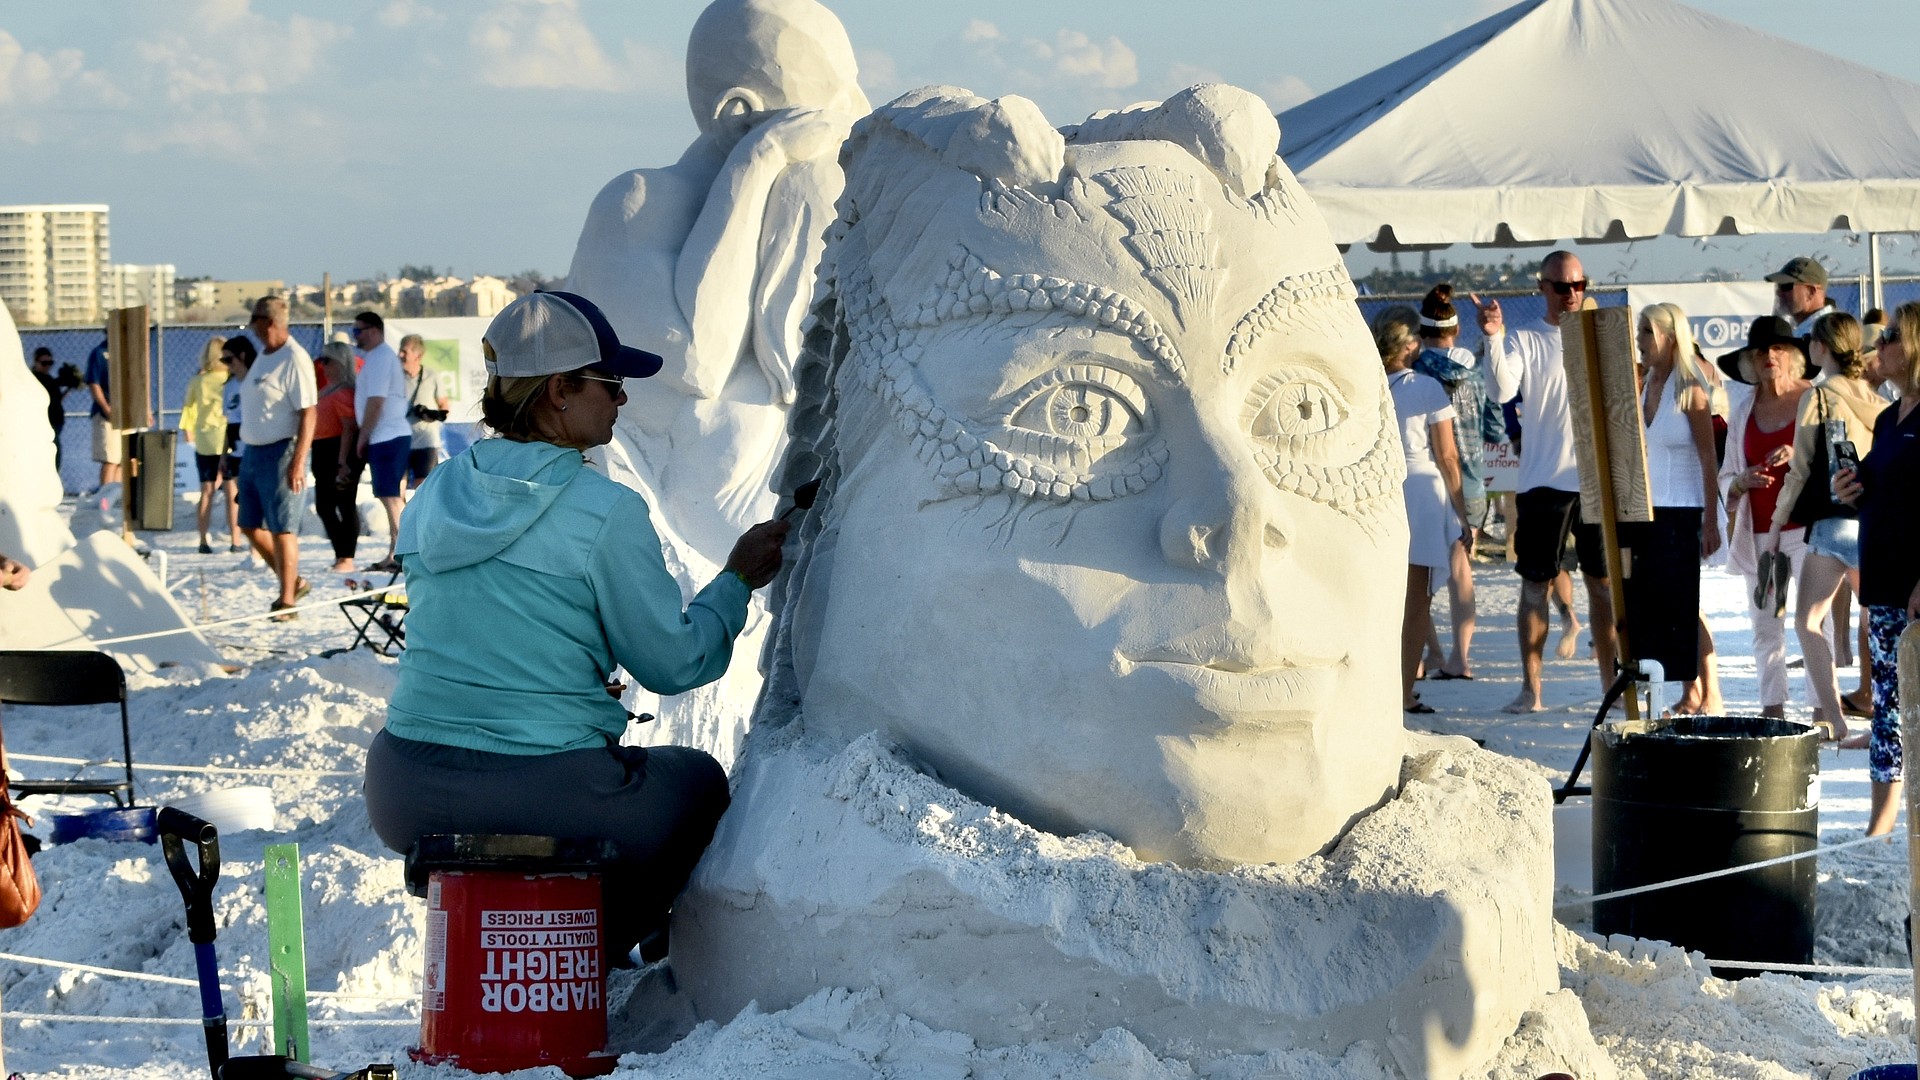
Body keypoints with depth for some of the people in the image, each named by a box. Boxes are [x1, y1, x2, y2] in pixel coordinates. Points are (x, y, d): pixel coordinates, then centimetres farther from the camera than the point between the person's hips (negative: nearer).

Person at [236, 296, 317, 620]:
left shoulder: (294, 359, -14)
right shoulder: (263, 356, 15)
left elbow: (308, 414, -19)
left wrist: (298, 462, -24)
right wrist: (244, 452, 20)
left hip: (280, 453, -10)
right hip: (252, 452, 10)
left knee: (282, 529, -5)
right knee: (251, 525, 12)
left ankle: (287, 601, 1)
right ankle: (293, 582, 25)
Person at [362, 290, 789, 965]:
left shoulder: (434, 496, 9)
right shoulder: (606, 512, -10)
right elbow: (673, 663, -1)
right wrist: (738, 580, 15)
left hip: (407, 803, 6)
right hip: (542, 796, -6)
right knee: (698, 781, 25)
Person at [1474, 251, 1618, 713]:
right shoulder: (1524, 341, 0)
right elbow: (1502, 390, -17)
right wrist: (1493, 339, -30)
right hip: (1543, 480, -2)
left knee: (1603, 583, 6)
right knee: (1534, 584, 1)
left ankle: (1610, 681, 13)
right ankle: (1530, 688, 5)